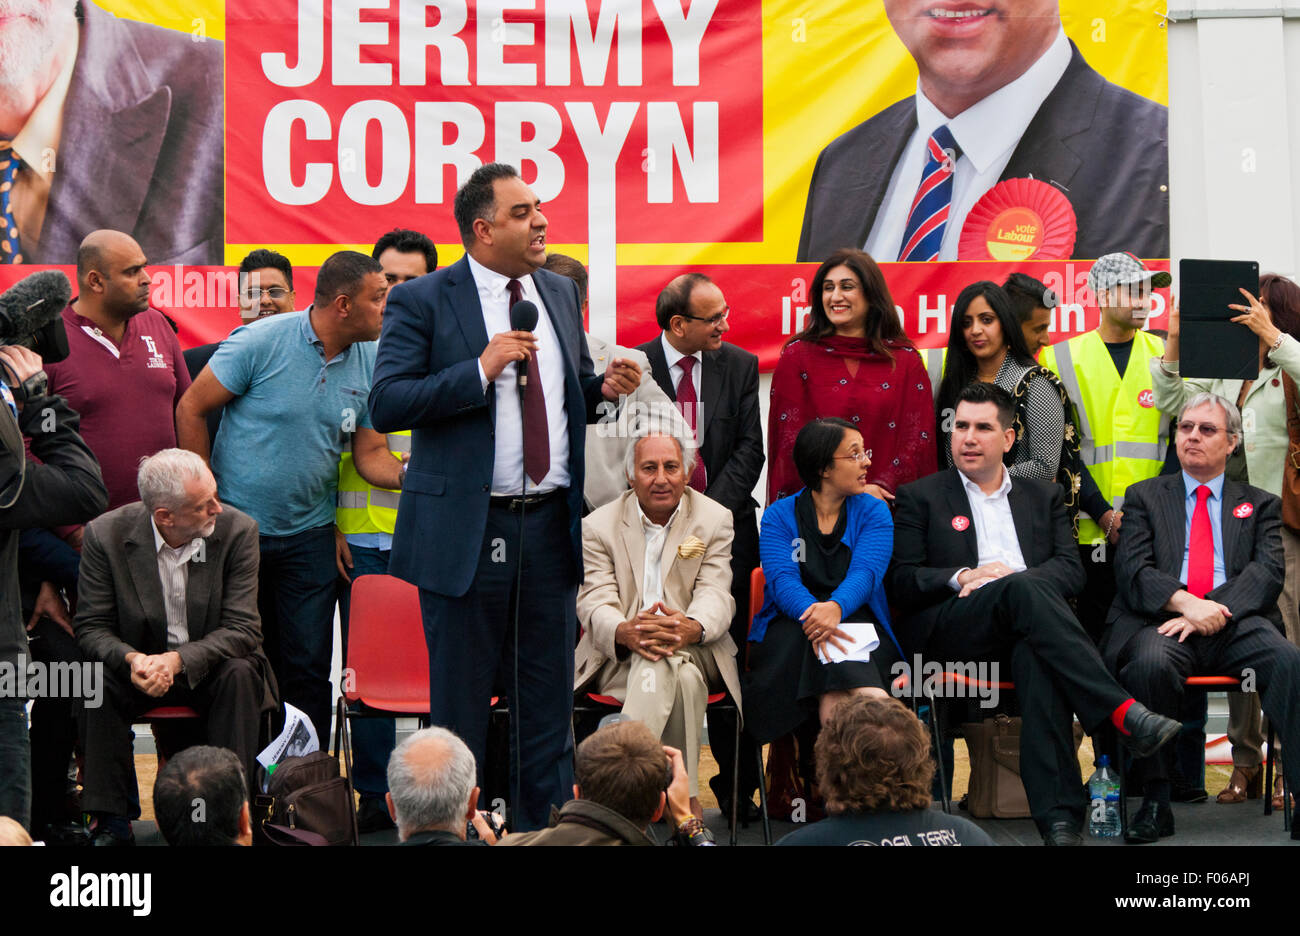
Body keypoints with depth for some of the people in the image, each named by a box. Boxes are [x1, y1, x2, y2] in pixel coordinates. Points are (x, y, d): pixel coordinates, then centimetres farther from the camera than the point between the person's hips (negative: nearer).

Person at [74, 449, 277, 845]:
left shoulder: (237, 530, -14)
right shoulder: (106, 534, -13)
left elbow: (243, 630, -16)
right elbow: (92, 629, -9)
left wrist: (177, 660, -32)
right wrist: (132, 660, -32)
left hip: (209, 668, 0)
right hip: (138, 666, 0)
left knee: (240, 673, -31)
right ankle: (112, 821, -21)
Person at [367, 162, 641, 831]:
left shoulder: (561, 294, 12)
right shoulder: (422, 301, -6)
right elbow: (386, 404, -15)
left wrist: (604, 388, -1)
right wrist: (482, 369, -21)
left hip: (551, 526, 5)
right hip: (468, 531, -5)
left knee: (548, 700, 10)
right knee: (459, 707, 4)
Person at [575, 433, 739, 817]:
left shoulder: (716, 520, 6)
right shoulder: (598, 526, 7)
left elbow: (716, 594, -6)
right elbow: (595, 601, -5)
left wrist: (691, 627, -33)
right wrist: (626, 632, -31)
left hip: (694, 647, 0)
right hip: (619, 658, 0)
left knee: (670, 660, -38)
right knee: (682, 677, -36)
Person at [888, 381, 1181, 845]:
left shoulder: (1044, 496, 26)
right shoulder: (920, 497, 18)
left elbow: (1071, 571, 12)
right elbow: (899, 581, 6)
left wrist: (1016, 578, -9)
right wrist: (962, 577, -12)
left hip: (1023, 626, 2)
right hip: (949, 630, -2)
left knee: (1037, 656, -38)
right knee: (1023, 589, -35)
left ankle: (1058, 818, -50)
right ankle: (1123, 713, -46)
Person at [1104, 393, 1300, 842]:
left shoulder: (1260, 505, 21)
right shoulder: (1144, 497, 20)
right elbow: (1133, 570, 5)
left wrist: (1212, 611, -14)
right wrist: (1186, 602, -15)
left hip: (1236, 624, 1)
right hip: (1162, 623, -1)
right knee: (1151, 663, -37)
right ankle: (1155, 801, -26)